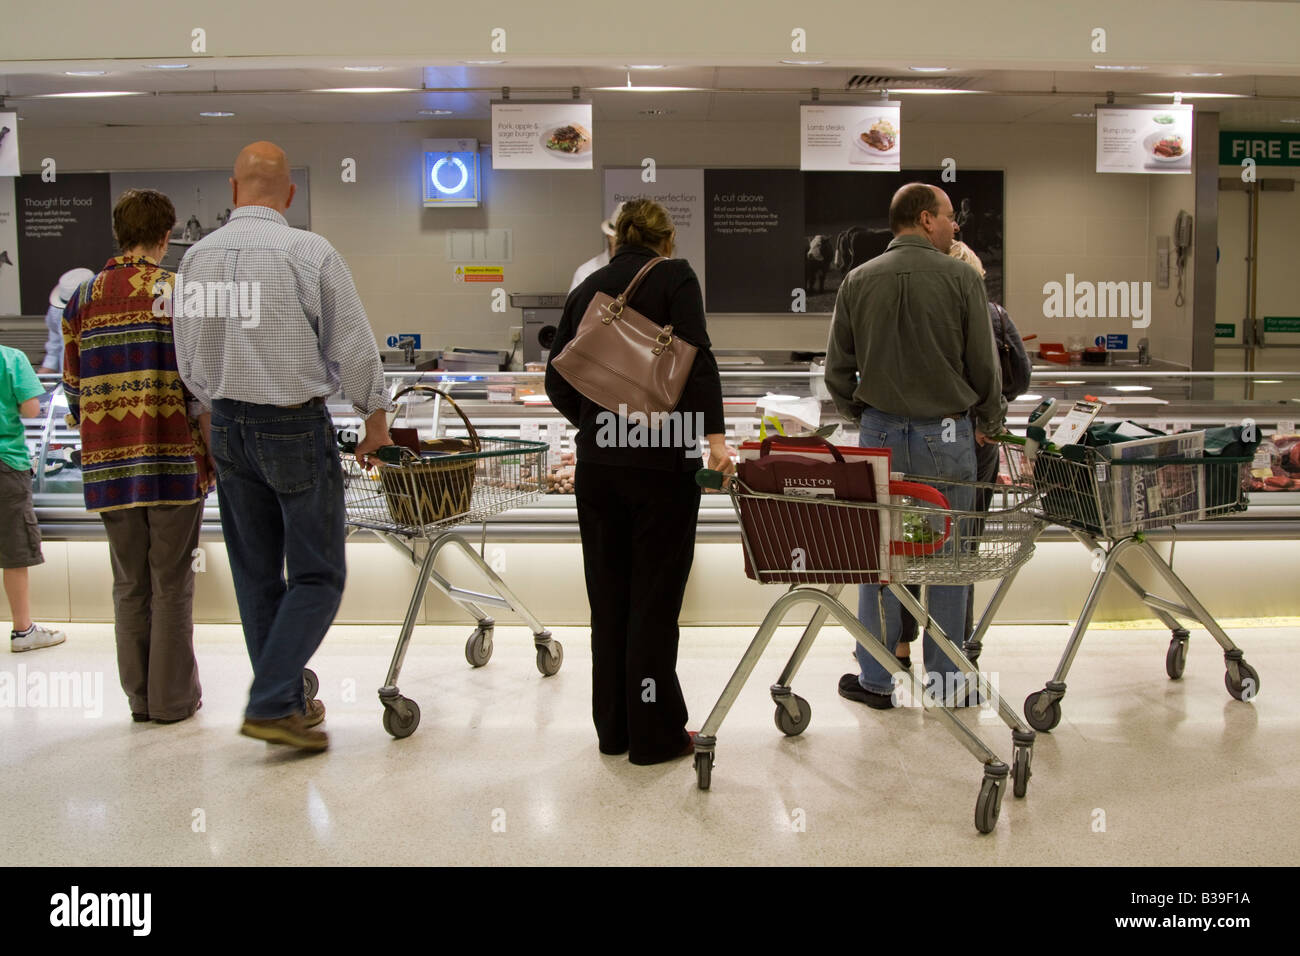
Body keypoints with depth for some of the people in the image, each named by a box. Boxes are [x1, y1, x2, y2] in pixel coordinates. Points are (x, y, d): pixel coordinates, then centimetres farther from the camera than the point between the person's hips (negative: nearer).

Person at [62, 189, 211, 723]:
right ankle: (174, 699, 11)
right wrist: (213, 456, -1)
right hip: (173, 461, -4)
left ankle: (139, 697, 20)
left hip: (109, 465, 4)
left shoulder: (82, 299, 9)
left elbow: (73, 387, 12)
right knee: (171, 584, 4)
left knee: (129, 584, 13)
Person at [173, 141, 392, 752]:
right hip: (296, 427, -6)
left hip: (227, 427, 6)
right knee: (317, 576, 2)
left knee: (257, 575, 13)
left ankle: (288, 701, 23)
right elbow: (355, 350, -8)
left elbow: (188, 360, 11)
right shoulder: (309, 253, -12)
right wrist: (376, 422, 6)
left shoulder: (197, 257, 4)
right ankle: (270, 704, -6)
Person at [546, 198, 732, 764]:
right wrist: (714, 434, -23)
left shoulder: (587, 288, 13)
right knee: (655, 595, 1)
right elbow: (696, 357, -15)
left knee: (609, 594, 12)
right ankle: (654, 734, 8)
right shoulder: (674, 277, 0)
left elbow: (557, 381, 10)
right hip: (662, 460, -4)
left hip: (597, 463, 5)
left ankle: (614, 728, 20)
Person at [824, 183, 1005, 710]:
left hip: (879, 433, 3)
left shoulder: (858, 281, 3)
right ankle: (944, 678, 16)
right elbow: (984, 365, -2)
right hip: (946, 434, -2)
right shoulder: (961, 278, -6)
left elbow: (837, 370, 6)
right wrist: (990, 422, 14)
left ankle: (875, 679, 15)